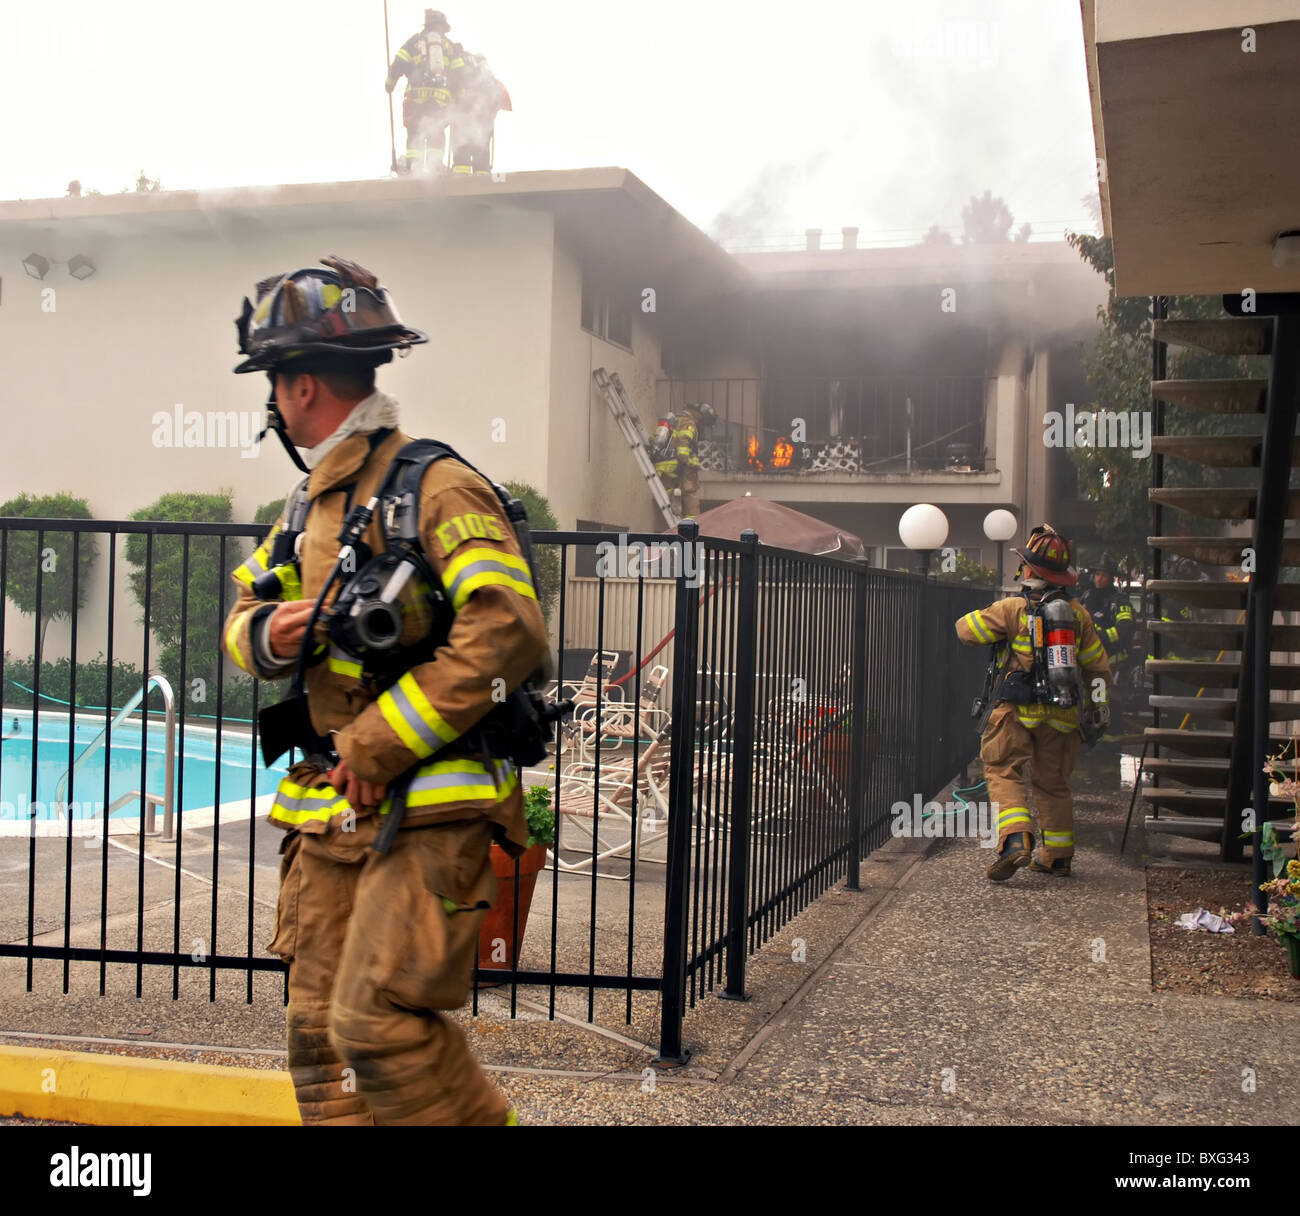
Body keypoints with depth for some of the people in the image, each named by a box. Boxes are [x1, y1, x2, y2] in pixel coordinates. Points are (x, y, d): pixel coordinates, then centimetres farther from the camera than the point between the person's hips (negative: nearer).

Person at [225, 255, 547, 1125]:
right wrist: (268, 634, -1)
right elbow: (243, 614, 26)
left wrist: (380, 745, -18)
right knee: (319, 1035, 8)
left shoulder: (435, 487, -10)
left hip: (426, 808, -8)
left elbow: (508, 631, -21)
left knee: (380, 1024, -15)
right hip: (327, 815, 8)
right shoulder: (311, 506, 17)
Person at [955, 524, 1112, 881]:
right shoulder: (1078, 613, 5)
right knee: (1052, 782, 17)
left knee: (1003, 771, 0)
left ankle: (1015, 839, -21)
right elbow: (1098, 666, 11)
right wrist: (1097, 706, 22)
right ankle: (1058, 854, 22)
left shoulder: (1013, 609, -9)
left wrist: (989, 615, 19)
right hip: (1062, 714, 5)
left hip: (1019, 709, -5)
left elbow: (966, 629, 0)